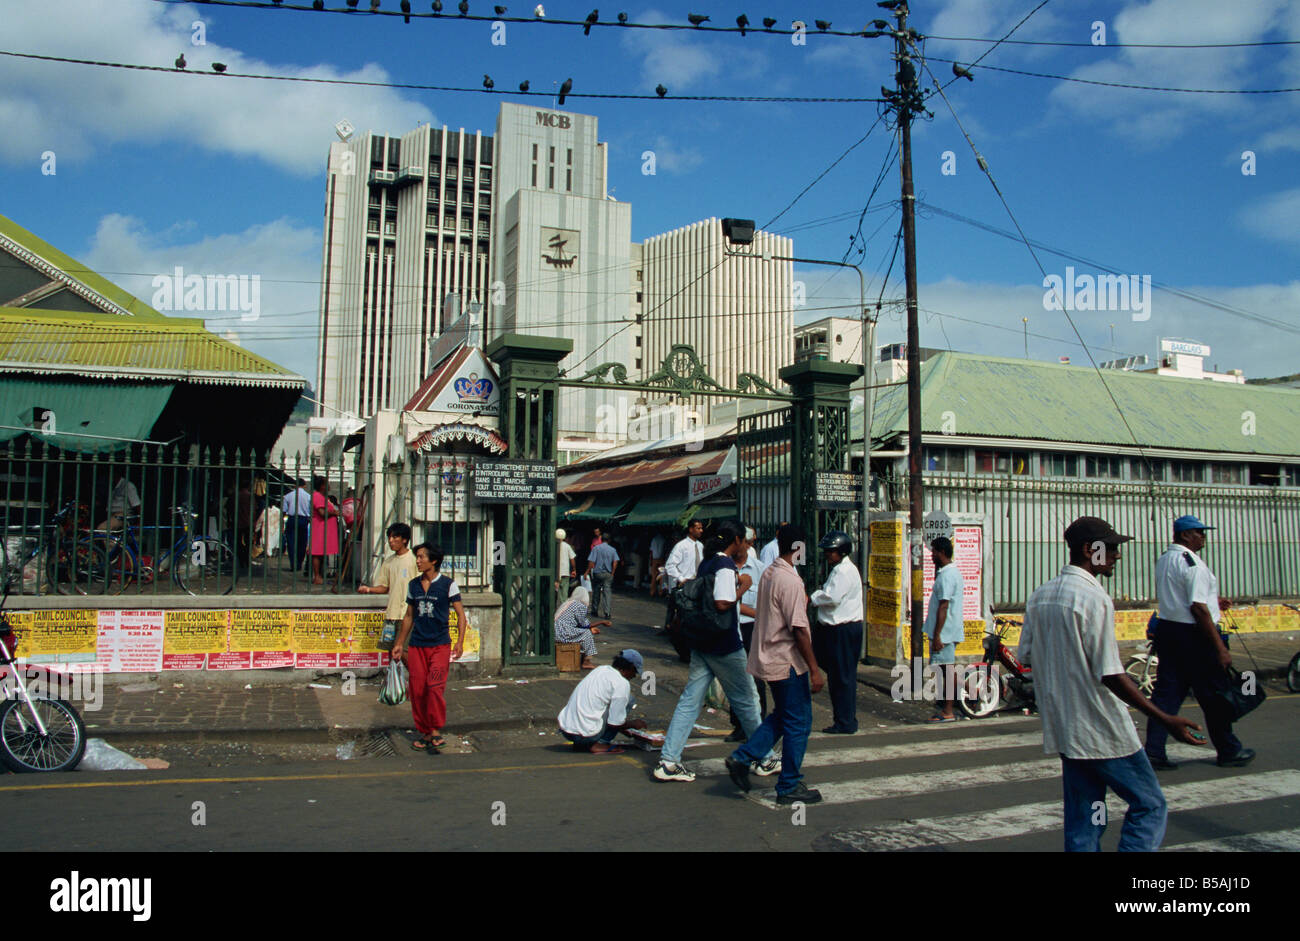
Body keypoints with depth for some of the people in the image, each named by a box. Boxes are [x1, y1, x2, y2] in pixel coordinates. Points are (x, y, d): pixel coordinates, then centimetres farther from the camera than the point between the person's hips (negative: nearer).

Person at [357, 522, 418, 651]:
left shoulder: (413, 559, -5)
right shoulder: (389, 562, 14)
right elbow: (384, 587, 15)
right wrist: (368, 589, -3)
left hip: (407, 614, -6)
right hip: (391, 613, 6)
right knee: (390, 648, 7)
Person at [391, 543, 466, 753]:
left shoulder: (447, 584, -2)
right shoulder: (413, 585, 11)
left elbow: (460, 614, -1)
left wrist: (460, 642, -11)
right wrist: (400, 643, 20)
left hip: (440, 644, -4)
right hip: (416, 645, 4)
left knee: (435, 687, -15)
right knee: (417, 690, 3)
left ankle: (436, 731, -6)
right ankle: (424, 732, 14)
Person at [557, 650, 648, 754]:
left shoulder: (600, 669, 14)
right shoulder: (622, 684, -8)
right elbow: (615, 723, -9)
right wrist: (634, 723, 11)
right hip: (587, 735, -8)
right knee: (628, 698, 3)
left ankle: (580, 744, 14)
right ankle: (600, 743, 0)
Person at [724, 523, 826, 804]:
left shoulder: (768, 573, 8)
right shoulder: (790, 580, -20)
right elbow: (798, 629, -22)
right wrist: (814, 670, -18)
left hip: (769, 658, 9)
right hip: (788, 661, -9)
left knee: (781, 717, 20)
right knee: (798, 723, 3)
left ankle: (742, 758, 13)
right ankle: (789, 787, 12)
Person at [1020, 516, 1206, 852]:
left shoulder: (1039, 596, 6)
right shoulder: (1094, 598, -17)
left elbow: (1026, 656, 9)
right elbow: (1110, 675, -20)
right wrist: (1165, 720, -17)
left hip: (1062, 729, 8)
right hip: (1103, 732, -7)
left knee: (1082, 820, 13)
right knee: (1150, 805, 7)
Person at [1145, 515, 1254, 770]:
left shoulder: (1163, 560, 12)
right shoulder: (1192, 562, -16)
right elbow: (1198, 608, -21)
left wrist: (1211, 602, 30)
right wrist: (1220, 647, -18)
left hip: (1166, 630, 8)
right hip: (1193, 634, -8)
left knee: (1166, 692, 7)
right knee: (1214, 696, 7)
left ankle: (1154, 753, 4)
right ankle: (1229, 751, 22)